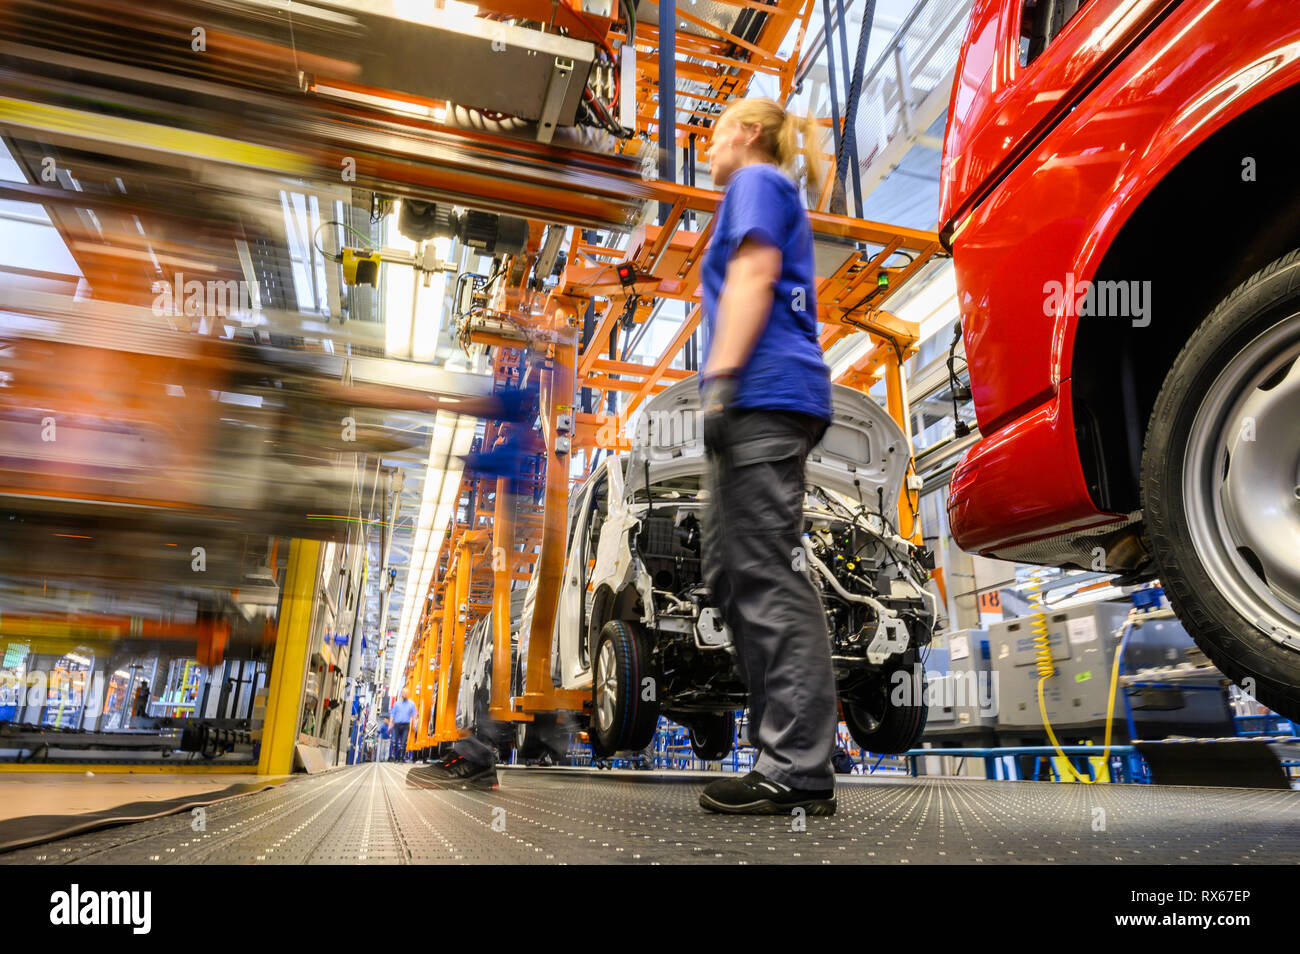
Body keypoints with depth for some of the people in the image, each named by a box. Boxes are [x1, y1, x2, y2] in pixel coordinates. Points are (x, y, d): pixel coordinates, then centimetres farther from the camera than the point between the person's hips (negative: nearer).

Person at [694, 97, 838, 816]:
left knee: (767, 577, -13)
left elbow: (754, 274, -10)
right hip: (768, 399, 10)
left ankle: (799, 772, -9)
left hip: (763, 391, -10)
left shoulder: (757, 180, 7)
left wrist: (719, 379, -19)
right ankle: (784, 753, 10)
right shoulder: (779, 196, 34)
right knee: (734, 577, 7)